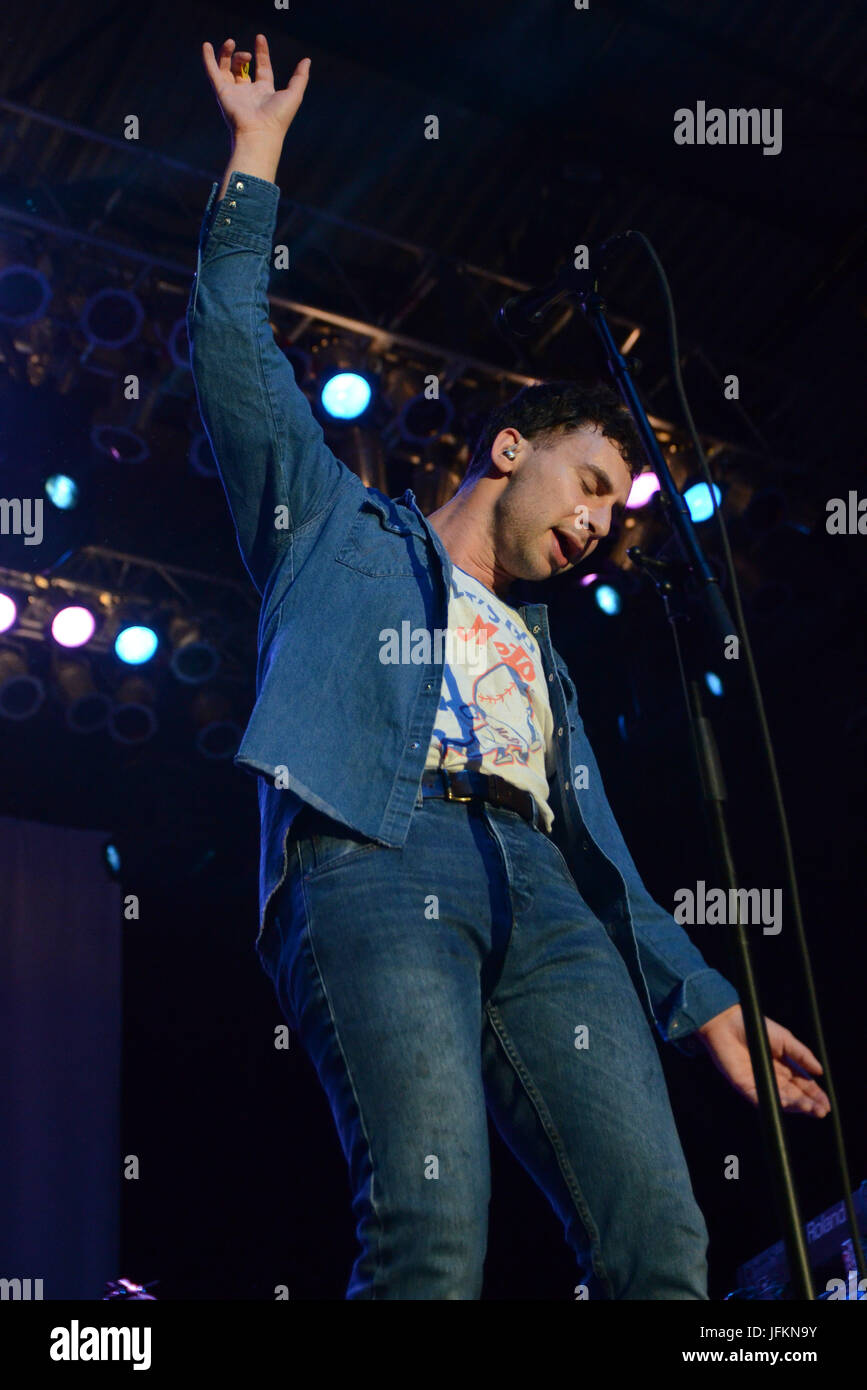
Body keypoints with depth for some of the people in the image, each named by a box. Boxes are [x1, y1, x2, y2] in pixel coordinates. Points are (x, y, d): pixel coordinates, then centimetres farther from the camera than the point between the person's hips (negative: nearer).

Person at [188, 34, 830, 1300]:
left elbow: (599, 851, 30)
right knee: (432, 1234, -26)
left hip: (535, 888, 5)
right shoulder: (339, 526, 26)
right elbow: (236, 351, 17)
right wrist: (257, 155, 18)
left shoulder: (538, 657, 36)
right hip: (375, 851, -4)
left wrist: (704, 999, 22)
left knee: (662, 1241, -16)